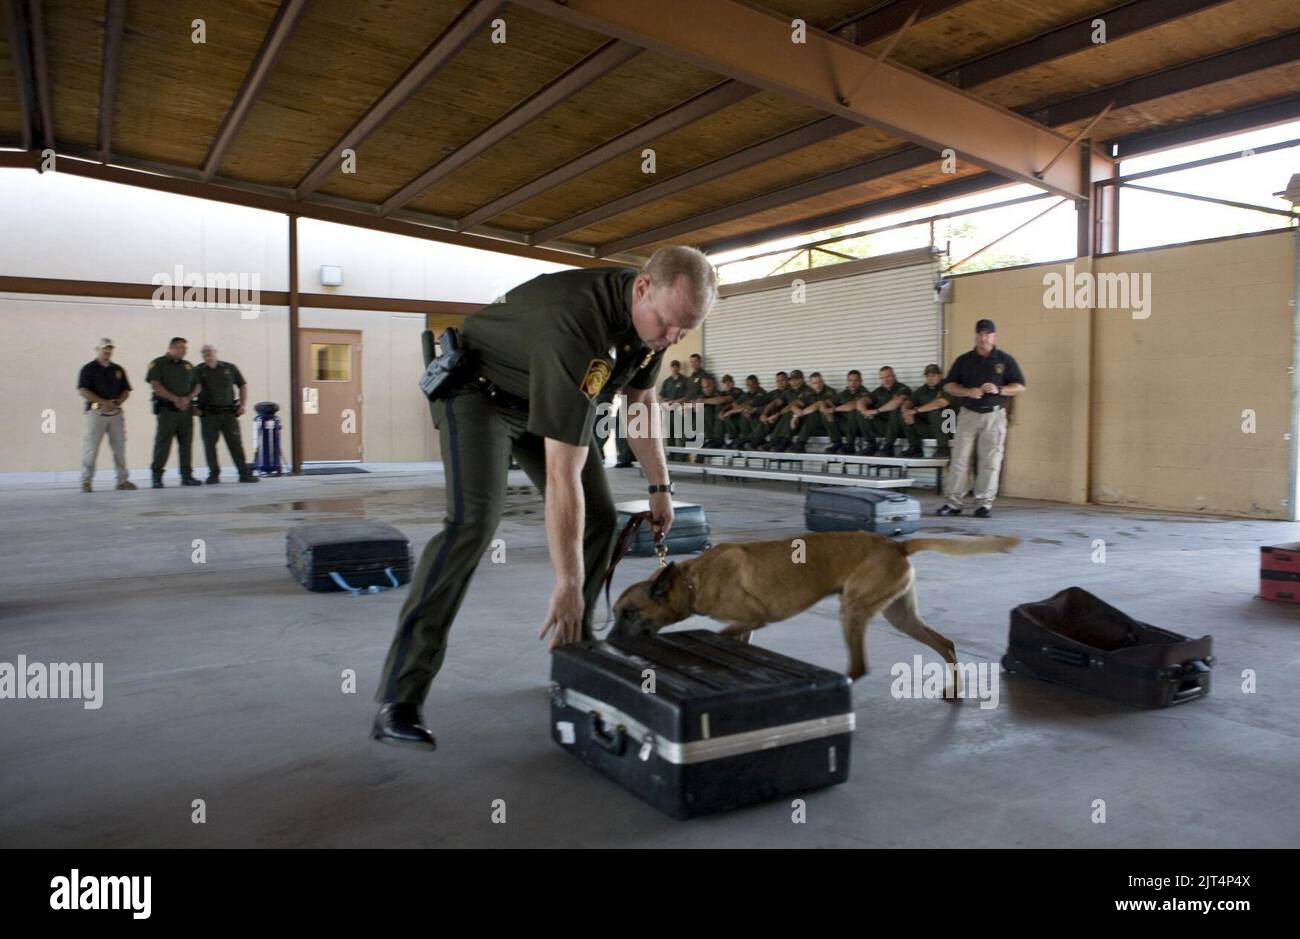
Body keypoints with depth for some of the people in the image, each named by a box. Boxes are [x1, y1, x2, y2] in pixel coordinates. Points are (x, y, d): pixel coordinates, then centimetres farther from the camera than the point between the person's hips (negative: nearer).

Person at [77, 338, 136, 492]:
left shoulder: (118, 369, 14)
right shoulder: (89, 368, 0)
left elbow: (126, 391, 13)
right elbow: (82, 390, -8)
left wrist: (117, 402, -7)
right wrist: (103, 402, -18)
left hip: (116, 412, 4)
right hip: (96, 411, -4)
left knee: (119, 446, 4)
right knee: (91, 447, -5)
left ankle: (123, 480, 9)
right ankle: (86, 481, 1)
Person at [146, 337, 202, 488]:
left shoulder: (188, 366, 16)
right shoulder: (158, 364, 0)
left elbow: (196, 385, 15)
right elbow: (155, 385, -9)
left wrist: (188, 398, -5)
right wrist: (175, 399, -14)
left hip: (186, 409, 5)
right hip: (167, 408, -5)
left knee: (186, 443, 4)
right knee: (163, 443, -6)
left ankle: (186, 475, 8)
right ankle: (157, 477, -1)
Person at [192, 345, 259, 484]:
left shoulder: (230, 368, 9)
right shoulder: (198, 371, 5)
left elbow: (242, 386, 15)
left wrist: (242, 405, 7)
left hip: (228, 413, 0)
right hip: (208, 414, 0)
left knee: (236, 443, -1)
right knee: (209, 445, 0)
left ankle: (245, 473, 1)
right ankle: (214, 475, 9)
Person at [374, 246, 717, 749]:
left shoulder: (653, 312, -13)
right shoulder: (574, 323, -40)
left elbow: (640, 400, 7)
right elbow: (563, 474, -40)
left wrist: (660, 486, 7)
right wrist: (567, 584, -37)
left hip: (549, 395, 8)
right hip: (480, 388, -8)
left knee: (599, 518, -2)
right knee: (474, 521, -26)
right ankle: (399, 698, -22)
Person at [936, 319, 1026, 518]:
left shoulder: (1005, 360, 5)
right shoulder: (964, 360, 9)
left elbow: (1020, 386, 3)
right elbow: (948, 385, 6)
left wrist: (998, 390, -15)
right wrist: (968, 392, -12)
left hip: (994, 416, -1)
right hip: (968, 414, 1)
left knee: (990, 462, -1)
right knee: (959, 459, -2)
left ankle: (984, 503, 5)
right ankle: (953, 502, 2)